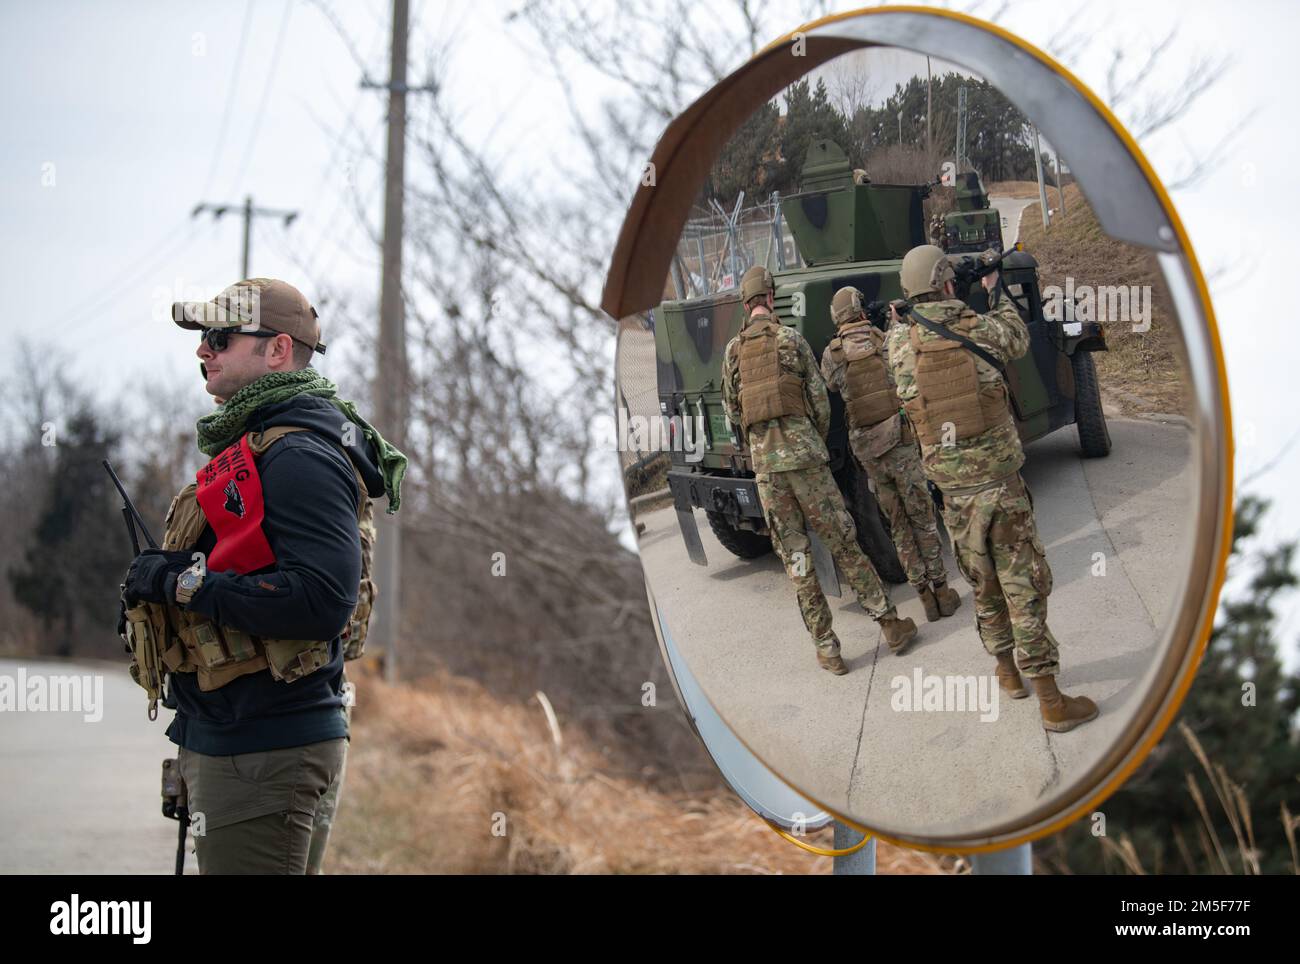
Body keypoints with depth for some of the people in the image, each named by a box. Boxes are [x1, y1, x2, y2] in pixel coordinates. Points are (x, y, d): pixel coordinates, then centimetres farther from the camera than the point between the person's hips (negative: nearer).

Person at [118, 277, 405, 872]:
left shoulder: (299, 458, -16)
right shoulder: (249, 445, 18)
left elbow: (322, 599, -28)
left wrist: (184, 582, -22)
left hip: (264, 750, -11)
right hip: (225, 736, 11)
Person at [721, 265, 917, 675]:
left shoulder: (733, 350, 8)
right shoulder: (791, 339, 1)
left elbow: (732, 410, 14)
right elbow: (820, 400, 2)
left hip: (763, 461, 2)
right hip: (803, 452, -2)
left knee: (795, 558, 4)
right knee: (844, 544, 4)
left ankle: (827, 649, 6)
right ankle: (891, 625, 10)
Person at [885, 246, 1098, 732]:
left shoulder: (901, 342, -5)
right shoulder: (980, 329, -10)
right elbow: (1018, 338, 14)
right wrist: (995, 293, 27)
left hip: (953, 489, 3)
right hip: (1000, 482, -3)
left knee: (985, 585, 20)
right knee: (1024, 587, 0)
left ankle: (1008, 672, 34)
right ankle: (1051, 700, -1)